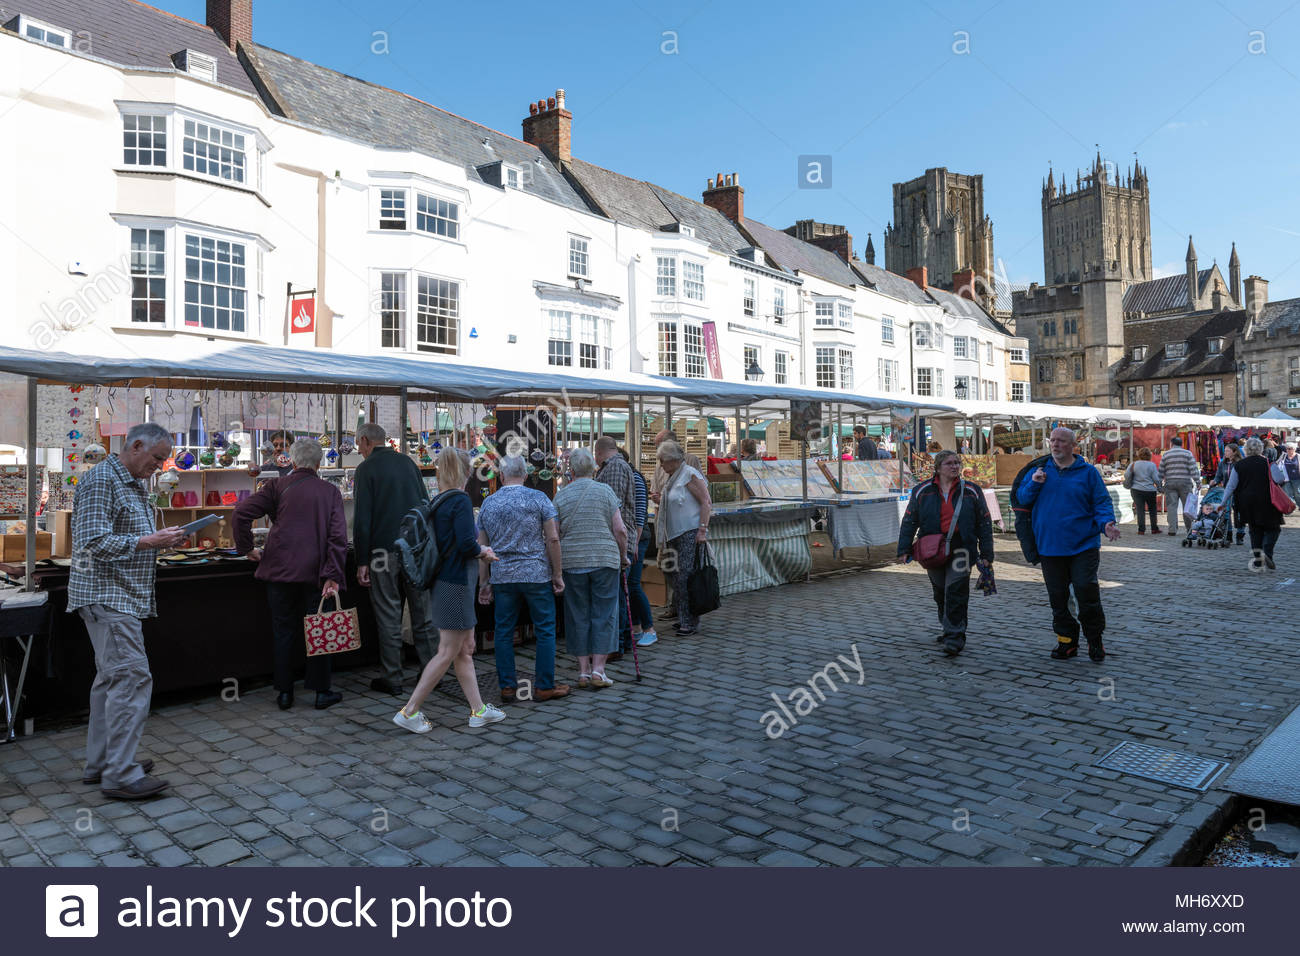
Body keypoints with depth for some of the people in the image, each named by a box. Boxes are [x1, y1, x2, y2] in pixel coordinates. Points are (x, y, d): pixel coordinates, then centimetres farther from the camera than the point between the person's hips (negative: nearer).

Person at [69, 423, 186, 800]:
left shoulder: (133, 484, 18)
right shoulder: (101, 480, -13)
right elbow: (93, 542, -21)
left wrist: (162, 539, 9)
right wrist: (149, 541, -20)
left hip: (124, 596, 11)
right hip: (106, 595, -11)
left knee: (112, 678, 14)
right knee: (133, 677, -13)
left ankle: (100, 762, 23)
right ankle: (120, 775, -9)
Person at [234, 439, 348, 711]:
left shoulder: (278, 486, 2)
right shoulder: (331, 491, 2)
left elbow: (241, 512, -7)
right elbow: (338, 536, -7)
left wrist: (246, 548, 6)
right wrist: (333, 575, -9)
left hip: (280, 568, 1)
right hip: (315, 572, 0)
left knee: (283, 631, 11)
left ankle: (284, 692, 17)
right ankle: (321, 692, 14)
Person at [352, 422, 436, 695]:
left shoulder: (366, 469, -6)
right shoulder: (408, 462, 11)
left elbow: (362, 519, -11)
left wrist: (362, 562, -8)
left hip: (385, 550, -5)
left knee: (388, 617, 2)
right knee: (423, 614, 10)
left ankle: (392, 678, 8)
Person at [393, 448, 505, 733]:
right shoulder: (461, 500, -16)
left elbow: (449, 541, 12)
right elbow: (467, 544, -24)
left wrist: (476, 548, 11)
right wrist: (483, 551, -5)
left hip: (444, 582, 9)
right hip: (456, 584, -9)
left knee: (465, 649, 14)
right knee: (447, 653, 0)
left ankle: (479, 710, 22)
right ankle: (409, 712, 7)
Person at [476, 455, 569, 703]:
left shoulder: (488, 503, 7)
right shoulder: (538, 498, -3)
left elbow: (482, 547, 9)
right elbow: (553, 539, -9)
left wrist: (484, 583, 15)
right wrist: (558, 574, -2)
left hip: (502, 576, 3)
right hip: (536, 574, -3)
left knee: (504, 631, 11)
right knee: (545, 630, 5)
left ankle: (507, 686, 15)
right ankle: (545, 686, 9)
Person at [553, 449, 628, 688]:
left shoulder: (560, 496, 2)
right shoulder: (605, 491, -1)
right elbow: (620, 530, -5)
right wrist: (623, 556, 9)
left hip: (572, 563, 1)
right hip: (605, 560, -1)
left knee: (578, 616, 9)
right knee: (603, 614, 5)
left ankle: (583, 670, 13)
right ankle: (598, 669, 3)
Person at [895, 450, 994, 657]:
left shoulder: (971, 491, 5)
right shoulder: (922, 491, 5)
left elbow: (984, 523, 7)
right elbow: (909, 521, 5)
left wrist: (986, 554, 2)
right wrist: (904, 550, -2)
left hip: (960, 548, -2)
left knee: (955, 591, -11)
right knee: (940, 592, 14)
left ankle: (954, 637, -8)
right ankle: (949, 628, 34)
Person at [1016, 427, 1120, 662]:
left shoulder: (1087, 472, 3)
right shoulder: (1039, 470, 10)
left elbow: (1101, 503, 3)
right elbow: (1022, 498, 10)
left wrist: (1106, 523, -16)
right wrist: (1033, 484, -9)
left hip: (1083, 546, -3)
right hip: (1049, 547, 3)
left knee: (1087, 590, -8)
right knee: (1058, 597, 8)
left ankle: (1095, 640, 12)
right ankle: (1067, 640, 21)